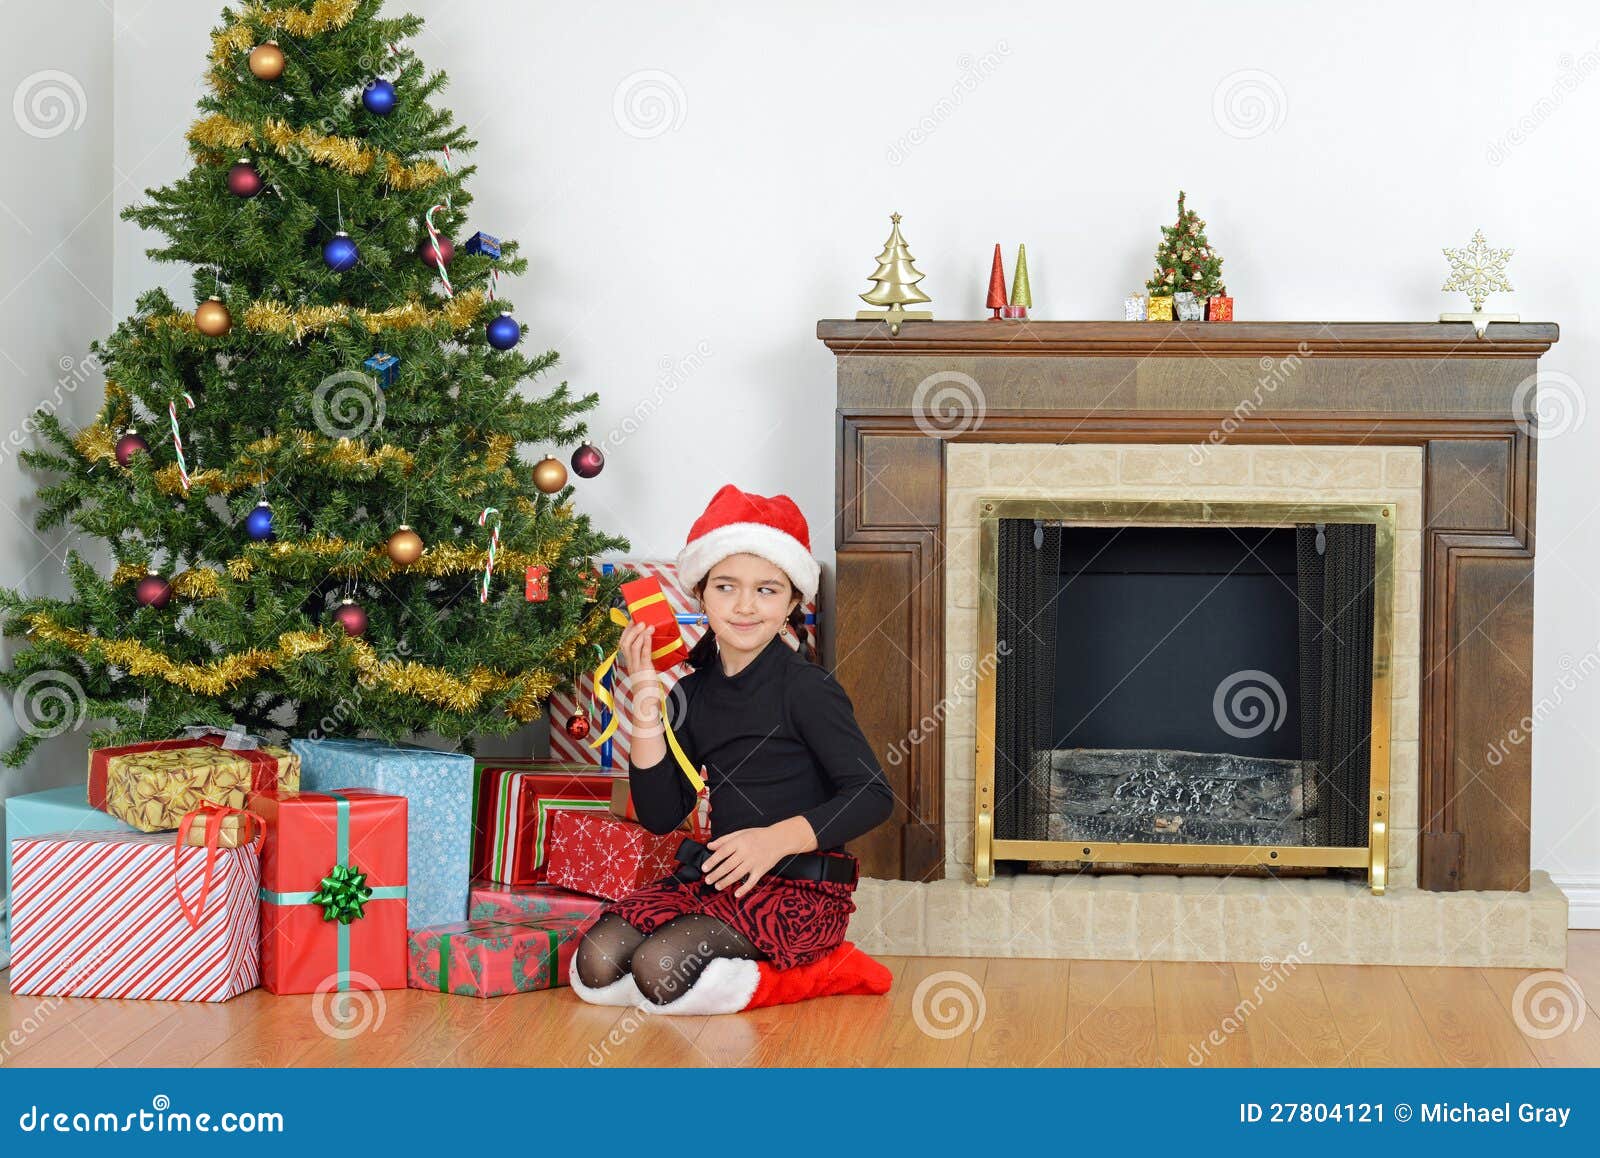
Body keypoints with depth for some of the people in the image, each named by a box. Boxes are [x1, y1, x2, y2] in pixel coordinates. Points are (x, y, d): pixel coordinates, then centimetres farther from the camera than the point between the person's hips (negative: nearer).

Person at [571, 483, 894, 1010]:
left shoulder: (805, 687, -8)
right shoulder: (694, 694, 10)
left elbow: (874, 795, -13)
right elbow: (660, 815, 6)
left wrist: (778, 839, -23)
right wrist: (646, 707, -2)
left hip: (801, 891, -6)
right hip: (713, 878, 6)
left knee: (659, 966, -27)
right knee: (598, 959, -15)